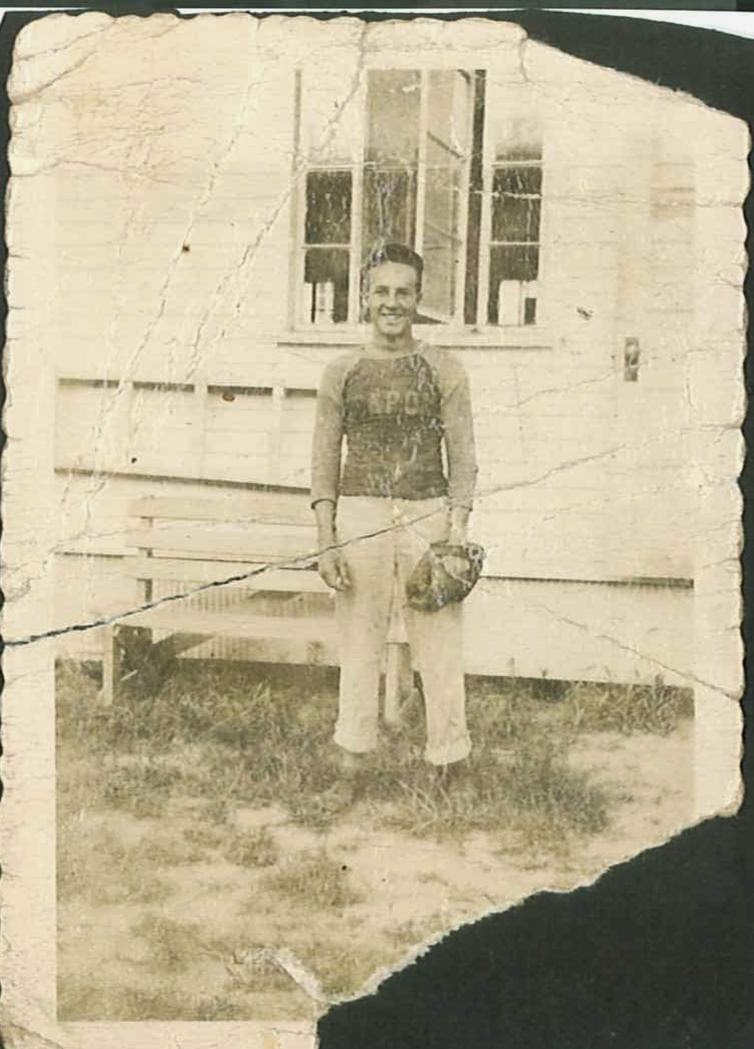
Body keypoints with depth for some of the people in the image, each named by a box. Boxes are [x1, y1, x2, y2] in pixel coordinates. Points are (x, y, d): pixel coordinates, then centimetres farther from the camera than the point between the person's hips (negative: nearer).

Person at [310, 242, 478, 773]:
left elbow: (463, 459, 4)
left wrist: (457, 532, -7)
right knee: (360, 645, 7)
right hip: (360, 515, 1)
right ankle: (353, 761, 19)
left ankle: (448, 764, 10)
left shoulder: (444, 370, 5)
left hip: (428, 515, -1)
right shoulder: (342, 372, 7)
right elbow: (324, 462, 8)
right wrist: (326, 543, 0)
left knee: (440, 647, 0)